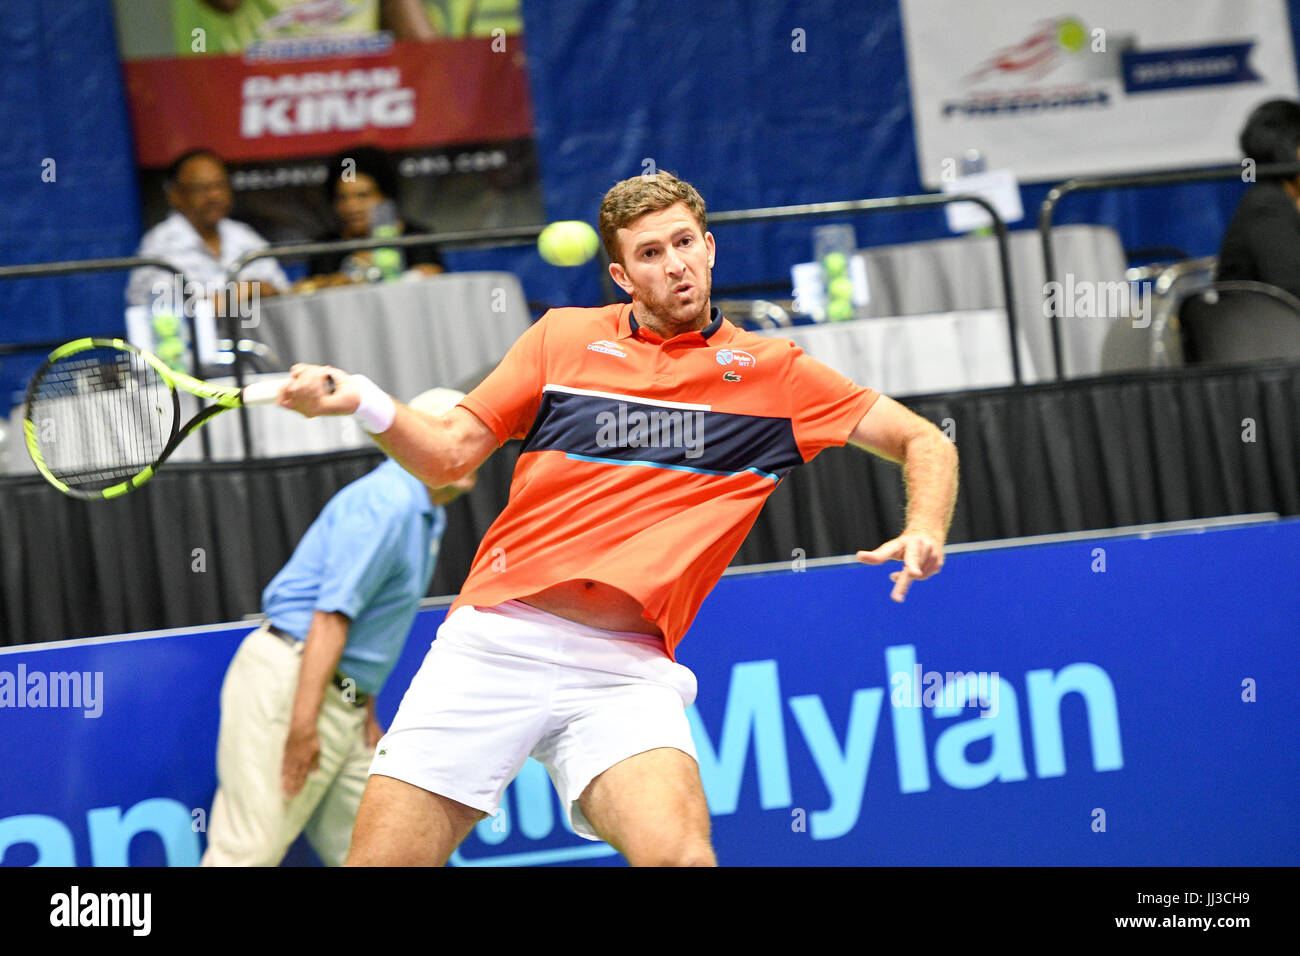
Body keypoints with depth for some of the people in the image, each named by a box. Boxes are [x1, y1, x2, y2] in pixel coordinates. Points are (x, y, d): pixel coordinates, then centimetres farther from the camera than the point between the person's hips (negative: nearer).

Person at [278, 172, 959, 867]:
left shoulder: (772, 371, 11)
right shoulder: (563, 336, 13)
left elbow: (925, 443, 14)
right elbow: (447, 454, 15)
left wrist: (923, 534, -6)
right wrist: (366, 403, -4)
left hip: (625, 667, -1)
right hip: (493, 640, 1)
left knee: (680, 852, -28)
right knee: (380, 857, -6)